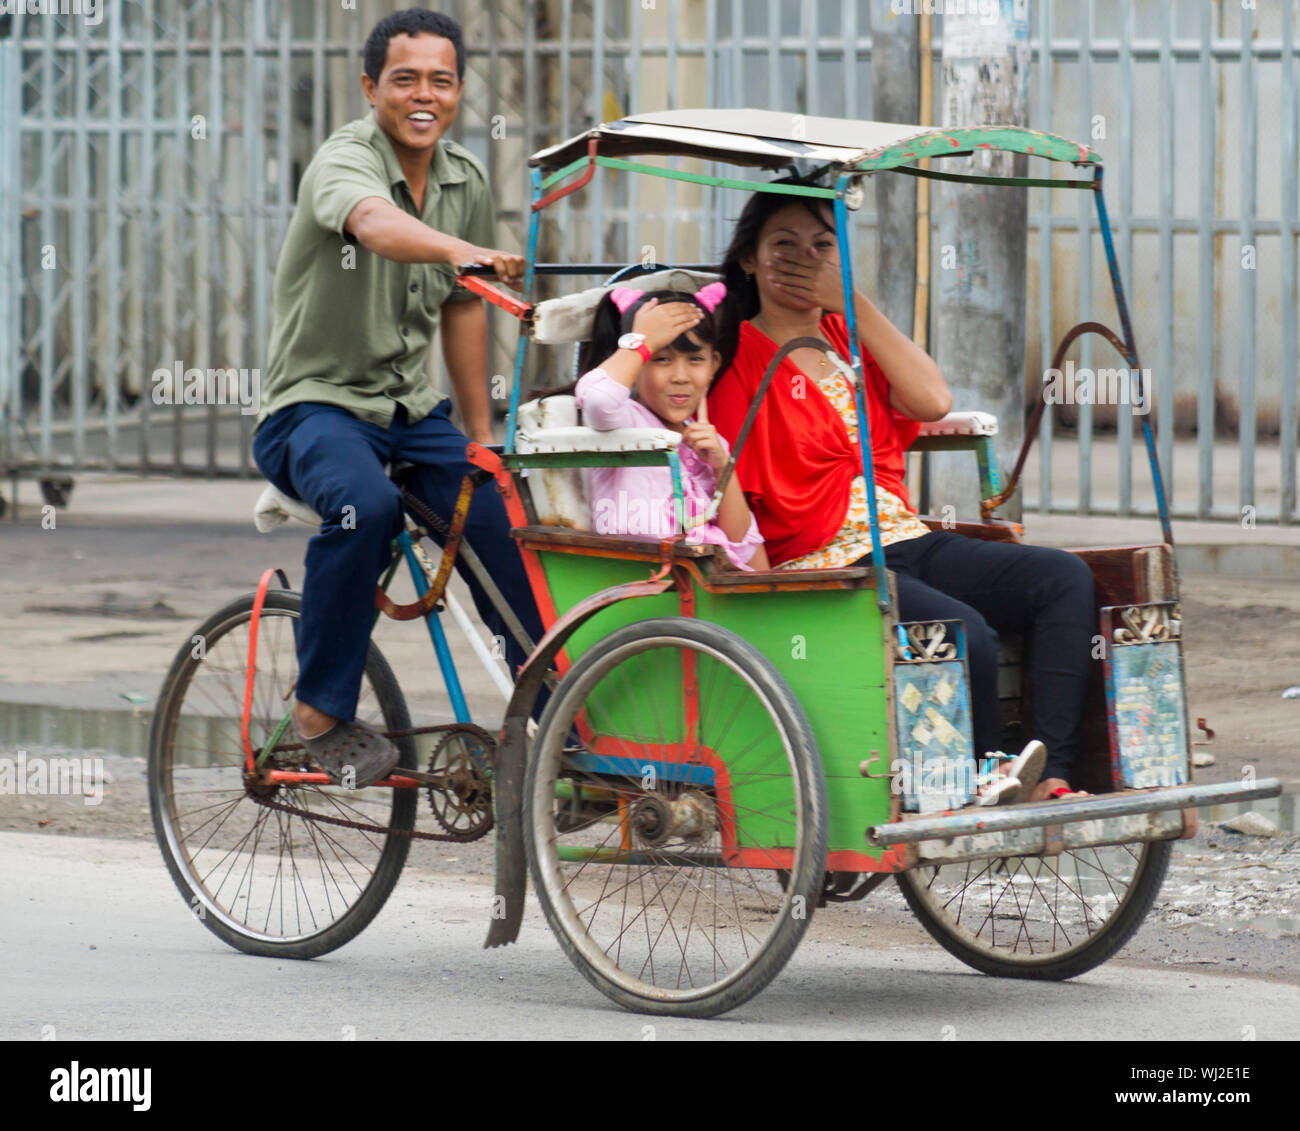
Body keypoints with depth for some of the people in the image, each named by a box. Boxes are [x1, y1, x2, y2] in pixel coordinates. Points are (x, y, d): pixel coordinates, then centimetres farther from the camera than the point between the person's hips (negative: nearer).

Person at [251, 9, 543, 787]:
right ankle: (323, 714, -20)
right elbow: (378, 225, -41)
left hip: (413, 408, 6)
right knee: (365, 508, -36)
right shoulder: (347, 159, -16)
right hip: (318, 403, -6)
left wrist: (482, 438, 20)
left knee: (503, 522, -18)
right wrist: (462, 251, -61)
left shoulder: (467, 181, 6)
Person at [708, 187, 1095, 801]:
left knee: (1063, 577, -14)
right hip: (825, 566, -7)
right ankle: (988, 789, -14)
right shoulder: (737, 360, 1)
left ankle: (1050, 778, -23)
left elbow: (932, 401, 0)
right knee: (965, 633, -31)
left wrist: (853, 303, -2)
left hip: (906, 541, 7)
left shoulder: (851, 336, 19)